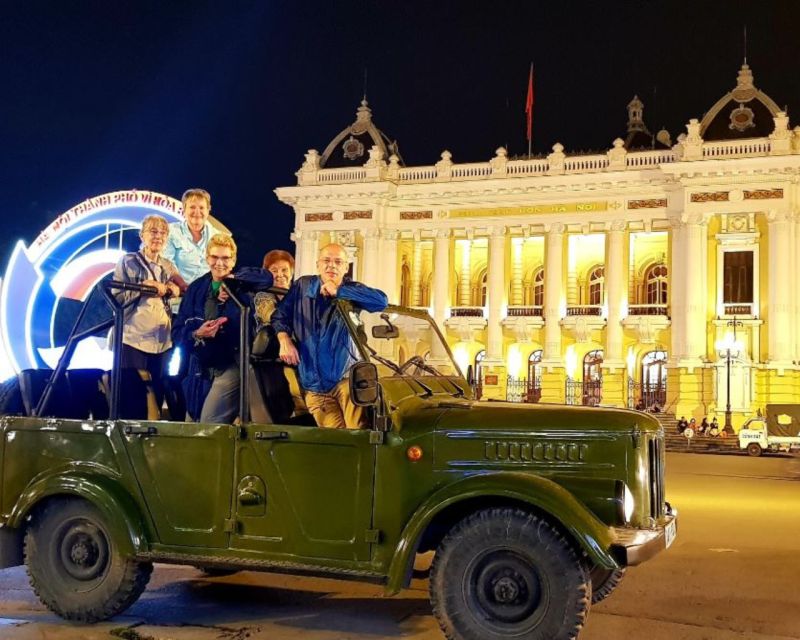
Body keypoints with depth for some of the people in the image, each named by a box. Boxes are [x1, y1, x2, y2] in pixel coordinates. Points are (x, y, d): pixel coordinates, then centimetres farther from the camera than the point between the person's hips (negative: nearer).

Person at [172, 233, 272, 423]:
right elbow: (177, 332, 4)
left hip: (232, 365, -5)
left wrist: (233, 279, -21)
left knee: (210, 427, -13)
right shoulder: (196, 289, 5)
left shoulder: (242, 285, -2)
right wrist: (197, 334, -15)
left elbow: (266, 278, -24)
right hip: (202, 369, 5)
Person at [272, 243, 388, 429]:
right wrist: (284, 340, -5)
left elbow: (382, 301, -20)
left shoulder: (351, 290, 0)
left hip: (346, 378, -2)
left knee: (358, 434, -21)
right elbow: (280, 315, 14)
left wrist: (338, 291, -19)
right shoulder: (303, 286, 7)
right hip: (314, 388, 2)